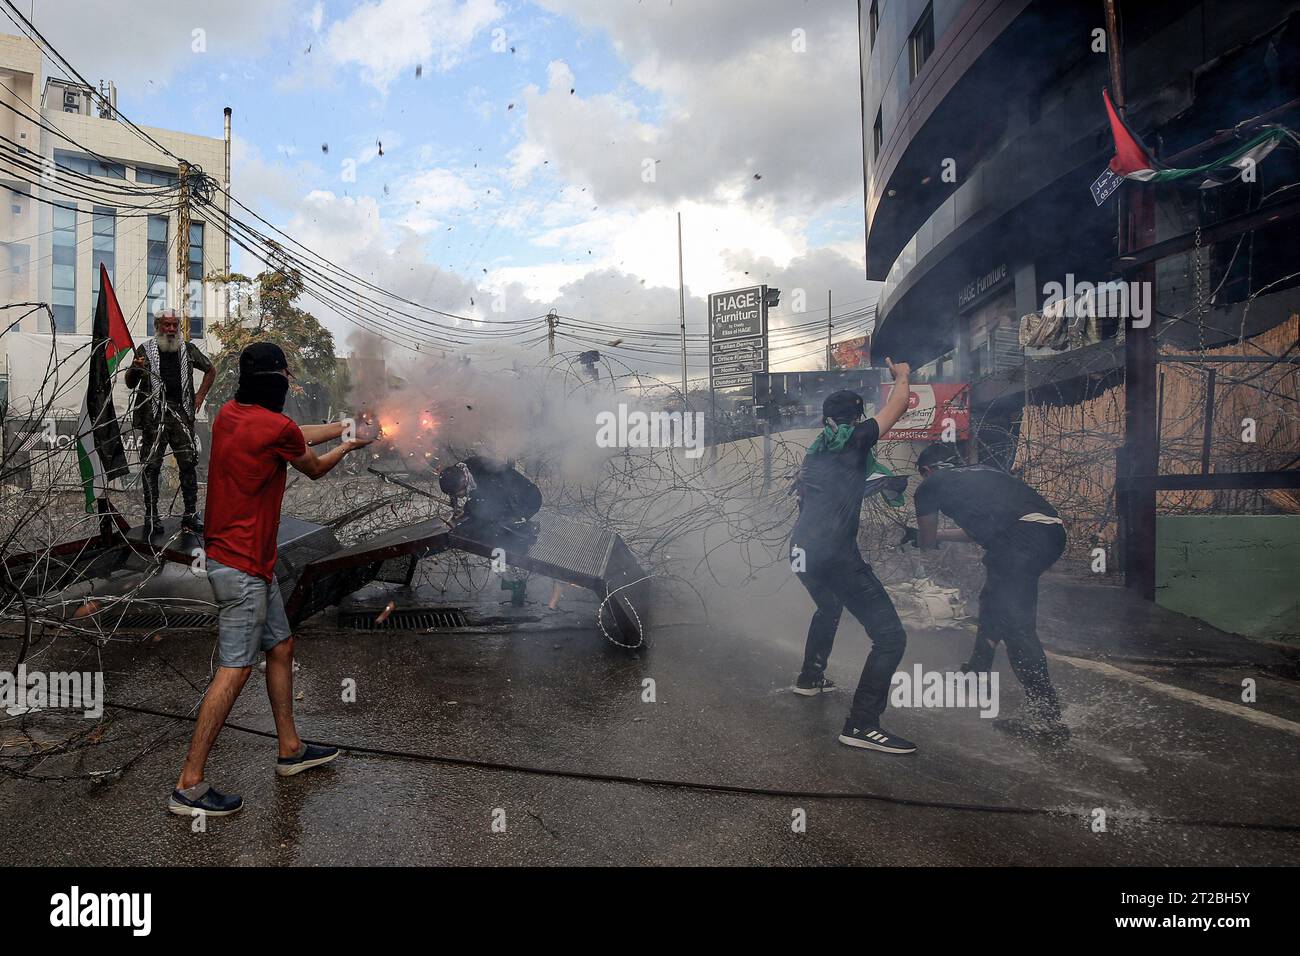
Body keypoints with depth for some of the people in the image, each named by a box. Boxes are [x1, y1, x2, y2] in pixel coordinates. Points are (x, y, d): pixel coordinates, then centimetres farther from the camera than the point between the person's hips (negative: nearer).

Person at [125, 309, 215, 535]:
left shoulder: (188, 349, 10)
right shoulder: (146, 350, 4)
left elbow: (210, 370, 25)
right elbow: (130, 384, 5)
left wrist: (200, 395, 15)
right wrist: (135, 369, -16)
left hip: (182, 413, 2)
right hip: (154, 416, -2)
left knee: (188, 463, 1)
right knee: (151, 466, 0)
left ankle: (191, 515, 8)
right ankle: (151, 517, 7)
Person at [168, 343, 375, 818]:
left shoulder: (229, 414, 6)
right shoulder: (277, 427, -19)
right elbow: (314, 468, 1)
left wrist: (343, 425, 28)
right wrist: (349, 444, 19)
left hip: (252, 562, 10)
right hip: (242, 565, -10)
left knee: (281, 646, 17)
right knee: (235, 669, -4)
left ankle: (290, 749, 30)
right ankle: (189, 786, 4)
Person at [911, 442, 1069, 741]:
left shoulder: (931, 485, 12)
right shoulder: (981, 471, 32)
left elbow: (926, 543, 24)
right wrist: (943, 534, 57)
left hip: (1022, 536, -9)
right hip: (1053, 529, 9)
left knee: (1015, 623, -5)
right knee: (992, 600, 24)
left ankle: (1046, 714, -6)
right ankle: (978, 670, 39)